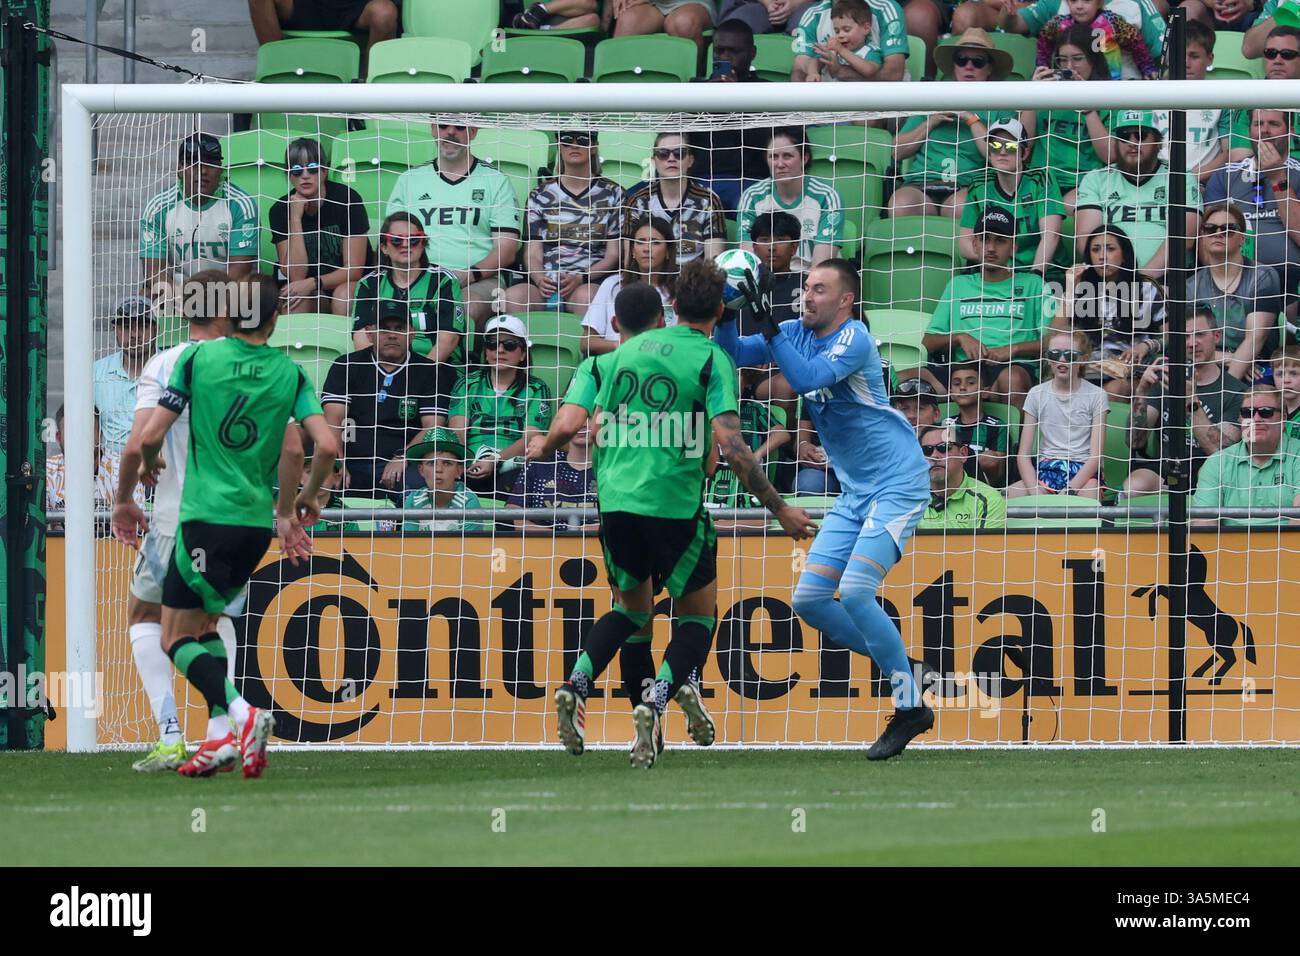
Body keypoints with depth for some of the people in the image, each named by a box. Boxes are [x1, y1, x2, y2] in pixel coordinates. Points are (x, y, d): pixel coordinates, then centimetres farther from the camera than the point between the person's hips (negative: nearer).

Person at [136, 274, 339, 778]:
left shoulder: (198, 358, -3)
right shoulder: (289, 373, 4)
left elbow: (150, 436, -4)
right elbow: (326, 445, -3)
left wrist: (149, 465, 19)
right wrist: (305, 497, 16)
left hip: (206, 516, -4)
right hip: (257, 523, 4)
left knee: (176, 638, 2)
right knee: (202, 622, 21)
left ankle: (242, 715, -21)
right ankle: (221, 736, 9)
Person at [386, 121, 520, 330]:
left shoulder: (495, 181, 13)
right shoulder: (409, 181, 20)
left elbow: (506, 251, 5)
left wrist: (464, 277, -13)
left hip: (478, 281, -1)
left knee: (469, 309, -38)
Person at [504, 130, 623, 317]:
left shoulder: (612, 194, 13)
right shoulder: (541, 195, 18)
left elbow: (613, 254, 7)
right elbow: (532, 253, 11)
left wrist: (580, 278, -11)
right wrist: (539, 279, -13)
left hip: (592, 280, -1)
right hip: (547, 279, 1)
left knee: (585, 297, -40)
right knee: (513, 296, -33)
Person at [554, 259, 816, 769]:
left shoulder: (629, 350, 11)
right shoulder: (711, 359, -6)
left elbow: (598, 431, 16)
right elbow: (730, 445, -15)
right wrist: (779, 508, -9)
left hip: (615, 498, 5)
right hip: (674, 506, -5)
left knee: (631, 607, 25)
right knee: (699, 614, 13)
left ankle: (574, 687, 3)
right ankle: (656, 702, -11)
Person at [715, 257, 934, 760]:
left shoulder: (854, 338, -15)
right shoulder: (799, 333, 7)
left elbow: (806, 378, -30)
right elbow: (732, 353, 3)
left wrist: (768, 324, -31)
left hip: (898, 483, -8)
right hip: (856, 491, 9)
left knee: (854, 591, -21)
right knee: (809, 599, 1)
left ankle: (911, 708, -10)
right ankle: (896, 664, 19)